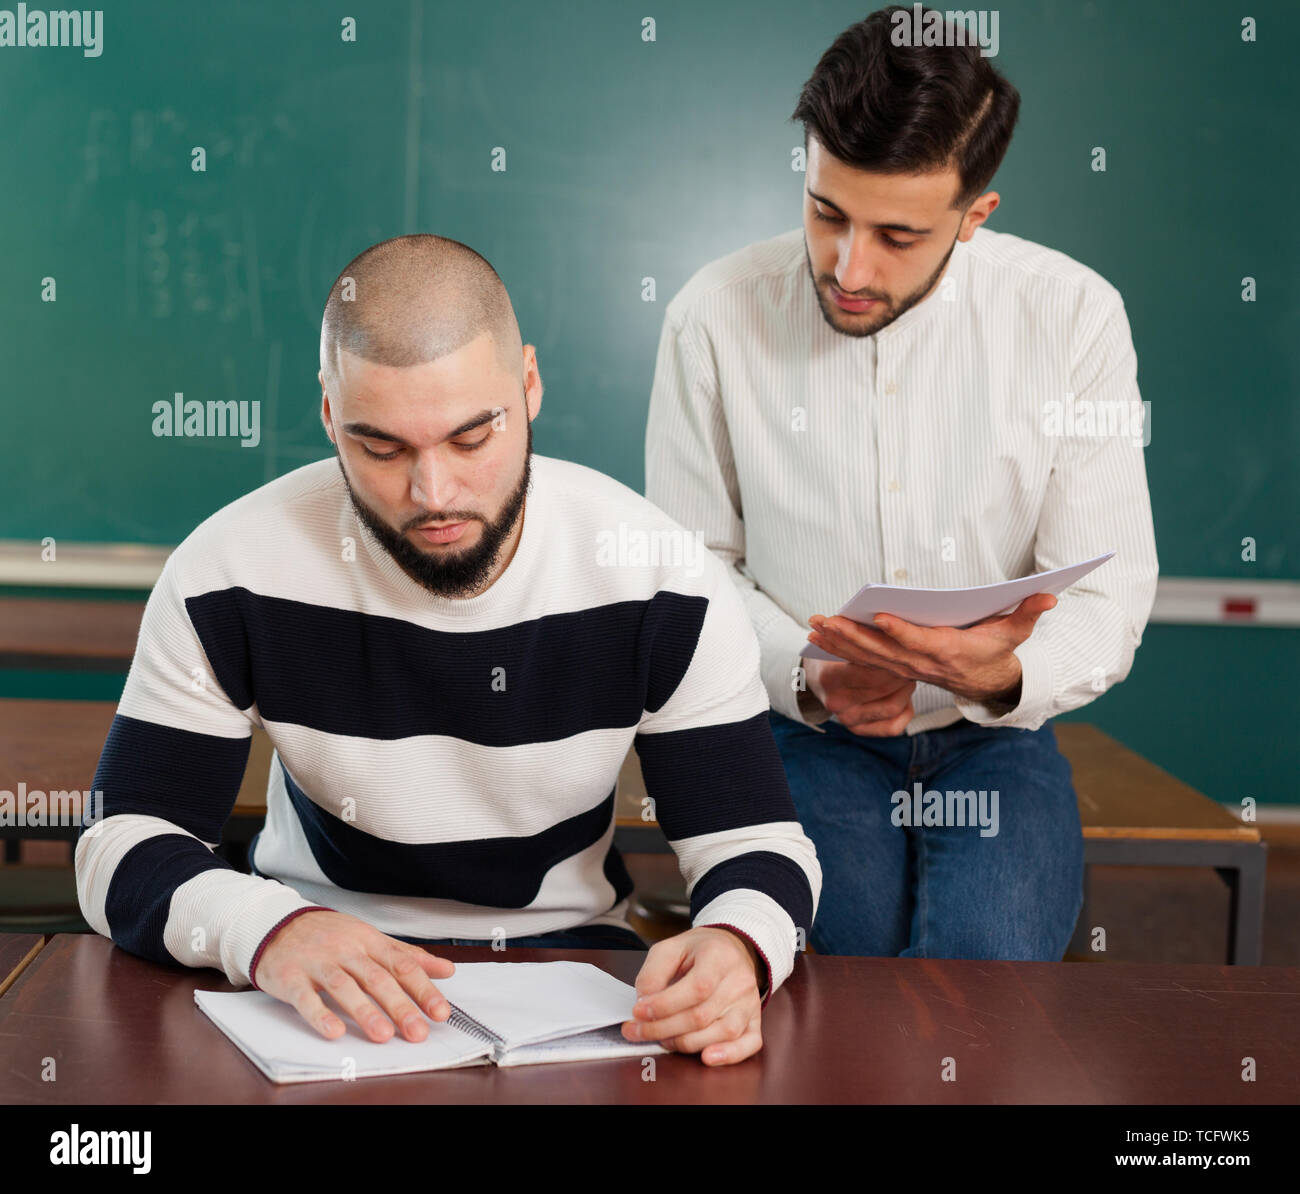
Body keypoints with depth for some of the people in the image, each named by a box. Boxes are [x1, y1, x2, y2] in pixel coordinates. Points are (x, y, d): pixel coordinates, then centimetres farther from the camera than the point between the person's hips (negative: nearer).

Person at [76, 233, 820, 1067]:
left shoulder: (660, 579, -12)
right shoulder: (231, 574, -14)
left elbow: (757, 842, -10)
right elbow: (125, 849, -13)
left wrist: (737, 947, -35)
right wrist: (267, 931, -35)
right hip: (323, 976, -1)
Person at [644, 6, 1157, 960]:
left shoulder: (1074, 316, -7)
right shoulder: (716, 317, -7)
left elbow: (1109, 595, -6)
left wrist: (1001, 675, -28)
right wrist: (806, 673, -18)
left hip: (991, 738, 1)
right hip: (797, 731, 0)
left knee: (987, 953, -28)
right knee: (852, 942, -28)